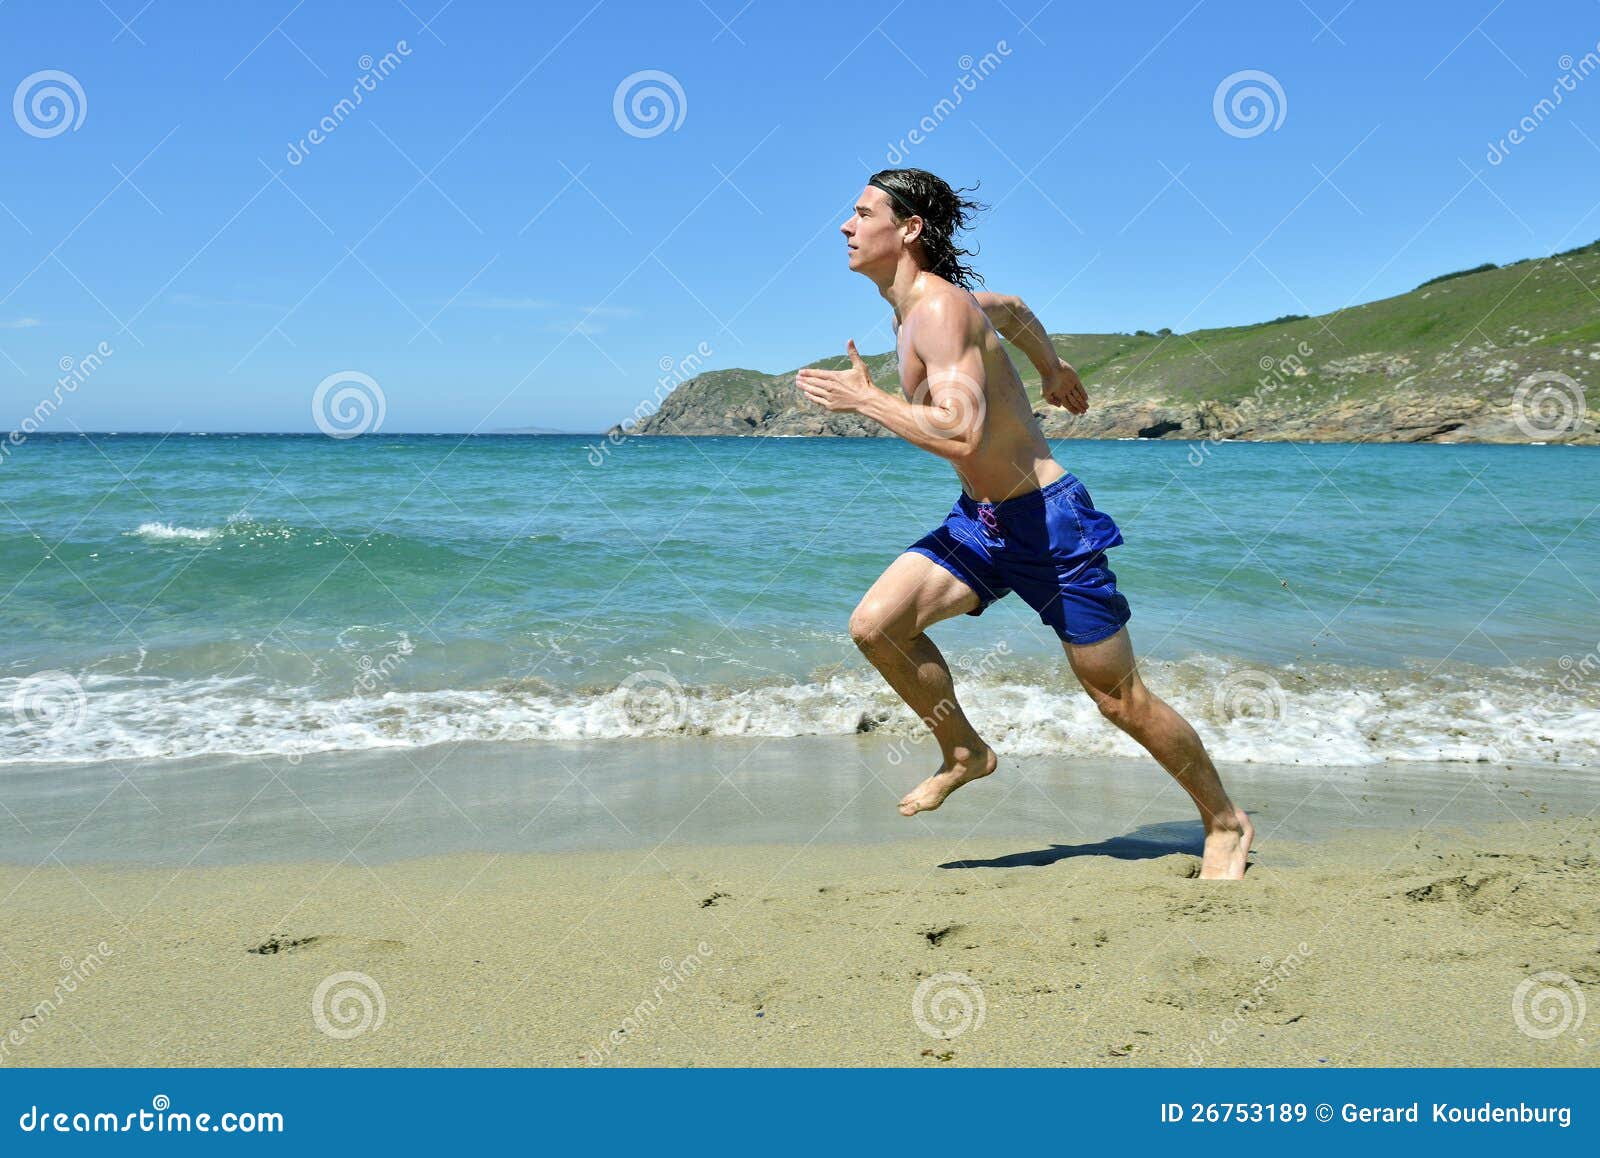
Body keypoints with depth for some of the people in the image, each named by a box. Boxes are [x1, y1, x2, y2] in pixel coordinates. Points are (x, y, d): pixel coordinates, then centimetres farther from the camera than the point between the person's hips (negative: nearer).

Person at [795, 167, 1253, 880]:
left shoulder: (940, 308, -22)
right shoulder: (912, 306, 7)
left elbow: (961, 433, -35)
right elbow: (1011, 308, 26)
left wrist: (863, 399, -24)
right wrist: (1051, 369, 42)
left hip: (1048, 521, -8)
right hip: (978, 522, 8)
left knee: (1119, 697, 1)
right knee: (875, 624, -8)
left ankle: (1226, 824, 21)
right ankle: (965, 753, 13)